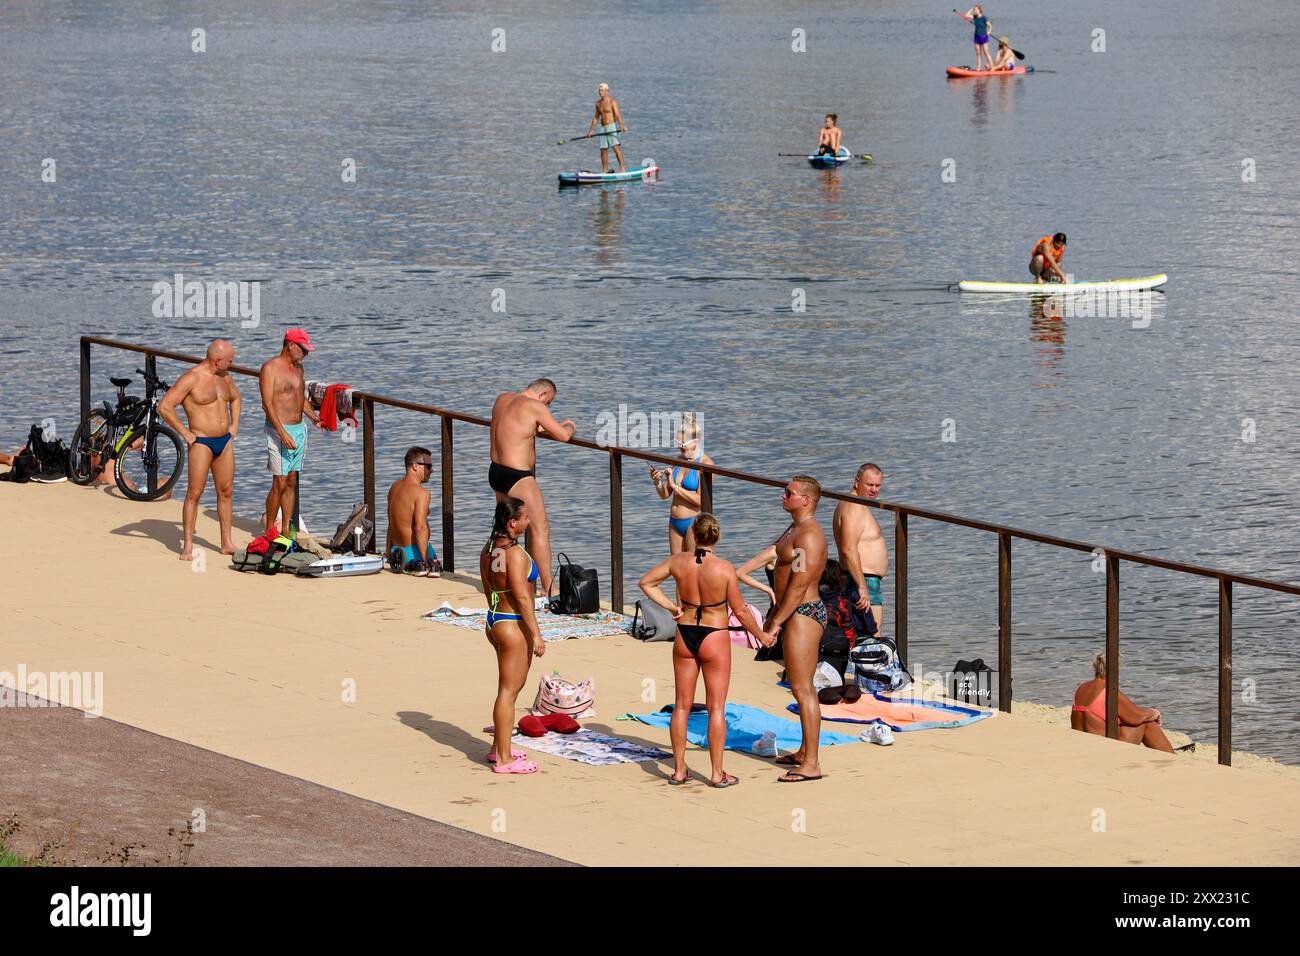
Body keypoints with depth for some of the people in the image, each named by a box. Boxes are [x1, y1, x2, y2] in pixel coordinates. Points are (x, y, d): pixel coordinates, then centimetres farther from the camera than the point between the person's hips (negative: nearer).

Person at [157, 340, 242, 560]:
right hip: (201, 442, -7)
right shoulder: (191, 379, -14)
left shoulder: (225, 377, 10)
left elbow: (235, 398, 32)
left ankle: (227, 543, 16)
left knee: (226, 492, 9)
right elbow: (164, 407, -18)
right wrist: (185, 433, -14)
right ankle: (187, 546, -3)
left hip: (224, 441, 7)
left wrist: (234, 425, 17)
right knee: (194, 493, -6)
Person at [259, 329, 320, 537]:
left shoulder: (297, 367, 14)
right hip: (279, 430, -8)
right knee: (279, 483, -8)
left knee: (292, 482, 9)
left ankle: (287, 528, 14)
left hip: (299, 430, 8)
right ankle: (270, 531, 0)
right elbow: (267, 403, -18)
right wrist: (283, 433, -25)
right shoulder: (270, 369, -12)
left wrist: (314, 418, 10)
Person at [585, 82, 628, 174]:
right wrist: (590, 130, 21)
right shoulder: (598, 103, 13)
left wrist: (622, 126, -32)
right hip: (602, 128, 7)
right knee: (603, 150, 6)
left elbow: (618, 114, -18)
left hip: (612, 126, -7)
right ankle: (605, 171, 11)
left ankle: (622, 168, -19)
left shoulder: (612, 101, -7)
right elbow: (596, 118, 21)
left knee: (616, 147, -16)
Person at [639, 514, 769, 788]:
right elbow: (740, 611, -9)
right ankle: (717, 773, 5)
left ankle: (679, 769, 16)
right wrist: (761, 636, 4)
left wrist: (670, 606, 7)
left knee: (682, 705, 12)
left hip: (685, 634, 4)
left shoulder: (679, 561, -6)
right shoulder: (724, 569, -16)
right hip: (714, 638, -4)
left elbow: (646, 582, 5)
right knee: (716, 707, 3)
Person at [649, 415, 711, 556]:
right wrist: (657, 482, -9)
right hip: (675, 522, 7)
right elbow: (665, 495, 12)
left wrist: (674, 485, -20)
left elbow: (700, 500, -19)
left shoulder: (706, 464, -12)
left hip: (694, 522, -7)